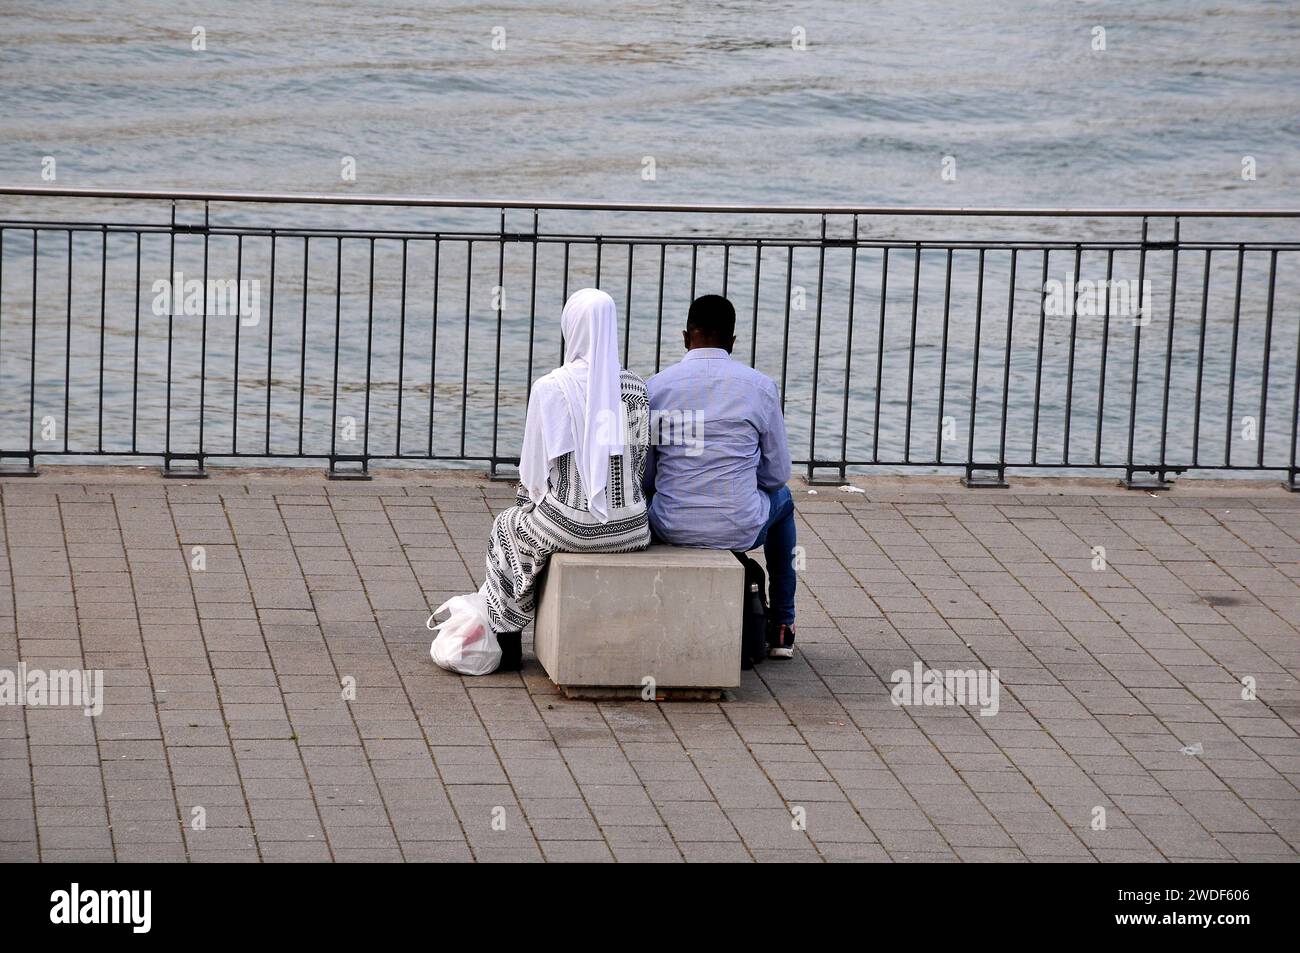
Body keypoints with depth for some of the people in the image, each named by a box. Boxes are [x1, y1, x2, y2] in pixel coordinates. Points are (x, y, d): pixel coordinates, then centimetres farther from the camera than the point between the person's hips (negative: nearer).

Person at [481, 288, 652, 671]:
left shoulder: (550, 388, -14)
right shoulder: (634, 387, -1)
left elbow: (536, 464, -8)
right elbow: (640, 460, 6)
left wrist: (529, 499, 12)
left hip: (571, 525, -4)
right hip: (629, 526, 4)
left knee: (508, 528, 29)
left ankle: (508, 641, 35)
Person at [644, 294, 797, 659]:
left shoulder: (655, 387, -2)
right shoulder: (760, 387, -4)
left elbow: (643, 478, 4)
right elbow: (777, 473, 3)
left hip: (671, 529, 1)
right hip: (741, 531, -1)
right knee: (781, 497, 35)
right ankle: (781, 628, 40)